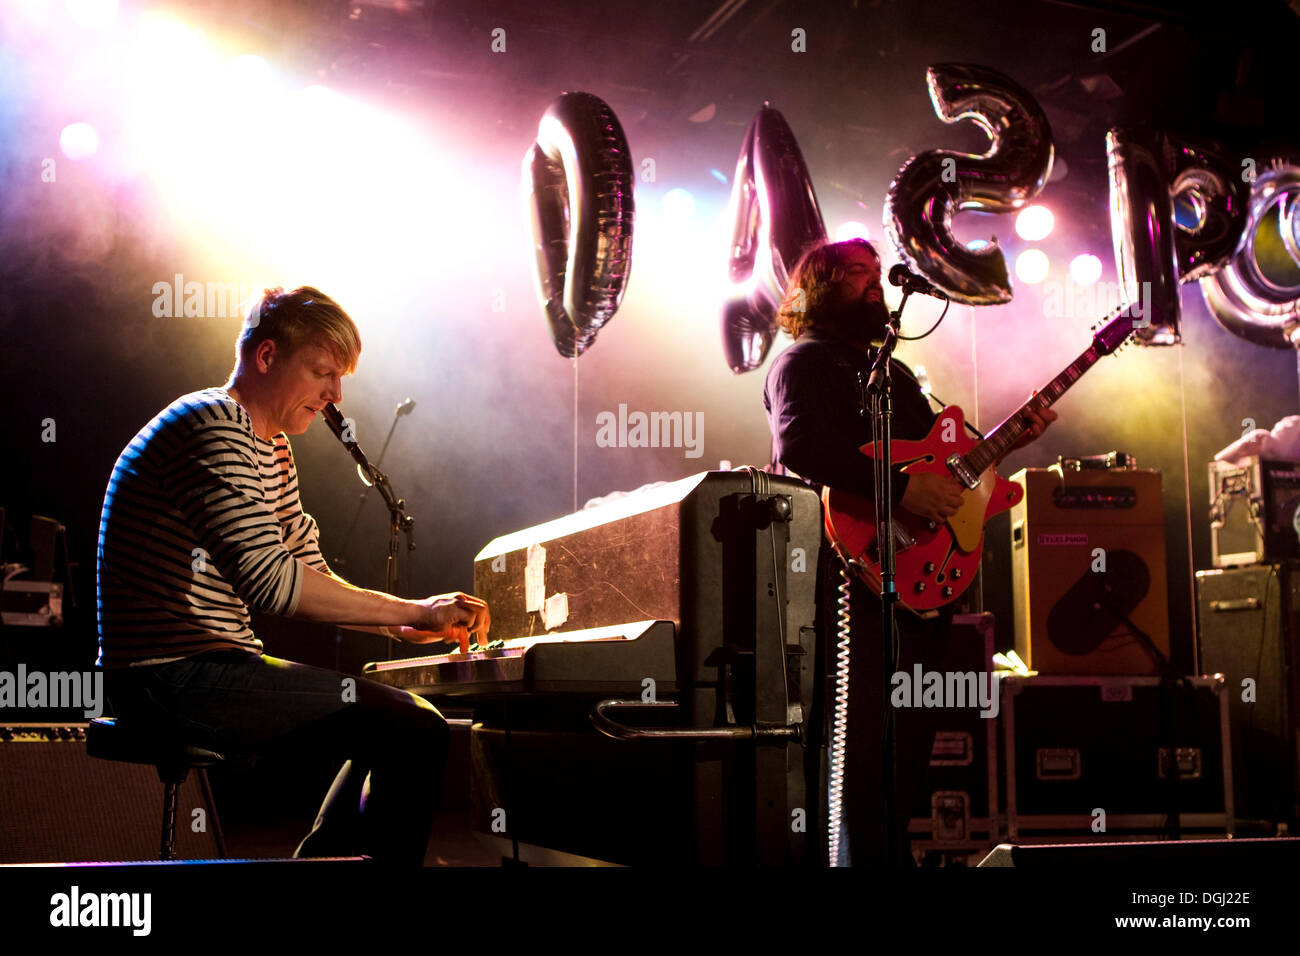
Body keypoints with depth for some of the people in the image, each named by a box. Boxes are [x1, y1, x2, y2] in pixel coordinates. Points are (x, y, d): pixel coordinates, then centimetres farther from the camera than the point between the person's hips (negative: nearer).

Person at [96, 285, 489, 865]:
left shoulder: (270, 449, 19)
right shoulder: (210, 425, -14)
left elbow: (310, 575, 19)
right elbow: (270, 580, -25)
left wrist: (405, 624, 2)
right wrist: (412, 611, -21)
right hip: (174, 678, -11)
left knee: (395, 725, 20)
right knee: (416, 731, -18)